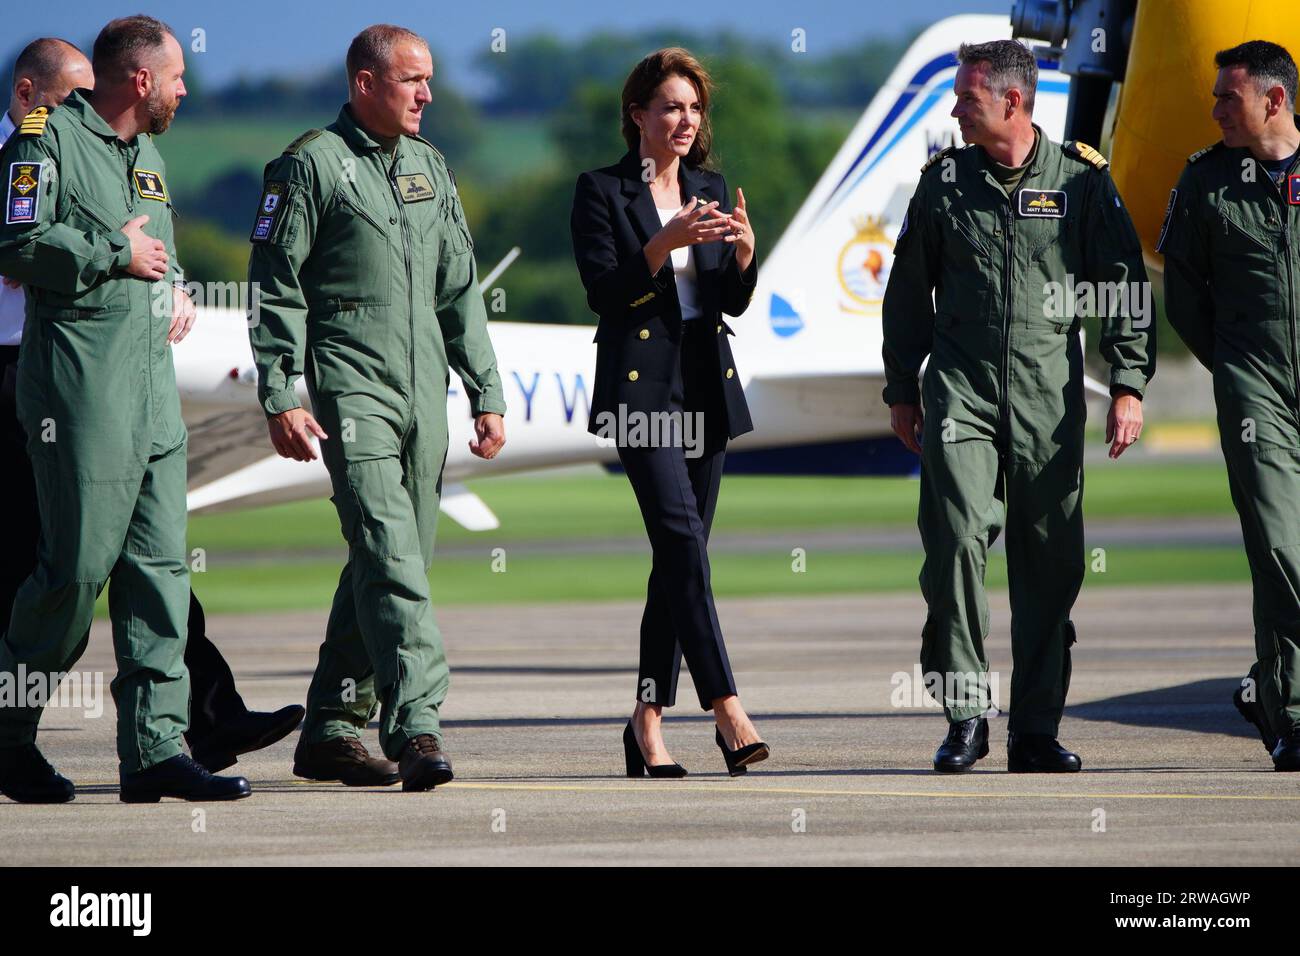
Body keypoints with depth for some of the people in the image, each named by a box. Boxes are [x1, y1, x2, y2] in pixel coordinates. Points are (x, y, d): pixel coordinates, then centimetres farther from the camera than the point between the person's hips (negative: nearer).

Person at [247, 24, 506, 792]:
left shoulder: (430, 167, 17)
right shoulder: (311, 165, -2)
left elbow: (460, 291, 21)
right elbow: (276, 289, -4)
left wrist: (488, 395, 16)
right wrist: (280, 397, -12)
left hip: (424, 392, 7)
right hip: (351, 388, -7)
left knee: (393, 560, 7)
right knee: (388, 551, -18)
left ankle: (331, 732, 15)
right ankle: (416, 724, -26)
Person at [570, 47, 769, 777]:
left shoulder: (710, 189, 14)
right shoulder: (603, 191, -1)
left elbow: (735, 302, 11)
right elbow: (604, 292, -10)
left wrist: (744, 250, -8)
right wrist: (667, 243, -21)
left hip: (707, 387, 6)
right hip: (642, 386, -6)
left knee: (680, 557, 5)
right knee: (684, 543, -18)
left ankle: (649, 722, 10)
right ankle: (727, 709, -24)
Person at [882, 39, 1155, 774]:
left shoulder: (1081, 179, 3)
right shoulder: (945, 179, 8)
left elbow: (1126, 285, 5)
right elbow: (909, 291, 17)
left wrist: (1129, 385, -3)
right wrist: (902, 390, 15)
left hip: (1049, 396, 0)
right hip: (961, 388, 0)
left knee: (1051, 562, 2)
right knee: (958, 536, -16)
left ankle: (1037, 728, 9)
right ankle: (966, 712, -9)